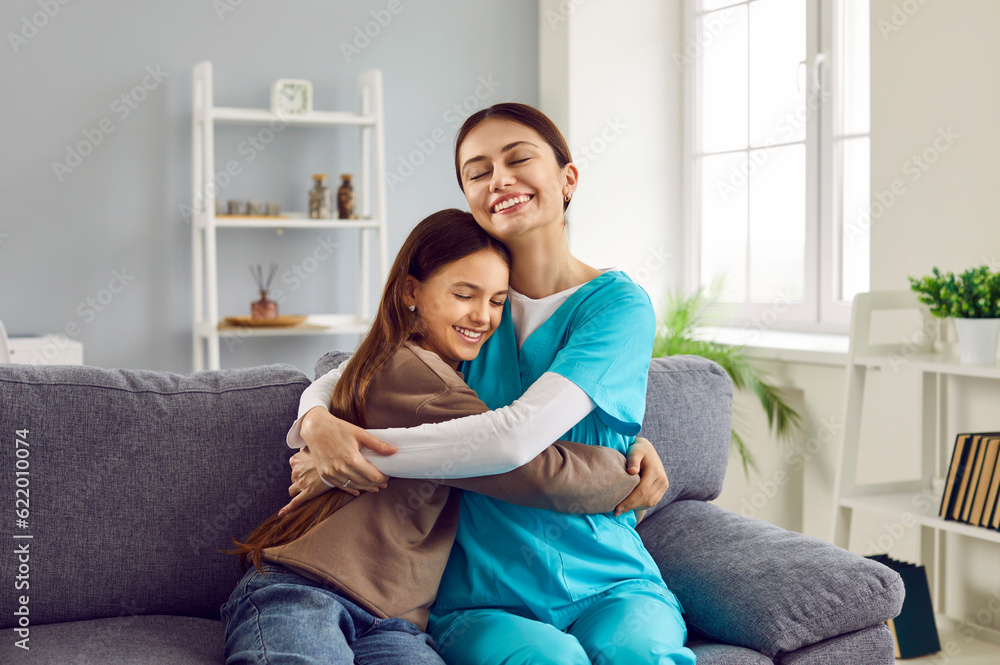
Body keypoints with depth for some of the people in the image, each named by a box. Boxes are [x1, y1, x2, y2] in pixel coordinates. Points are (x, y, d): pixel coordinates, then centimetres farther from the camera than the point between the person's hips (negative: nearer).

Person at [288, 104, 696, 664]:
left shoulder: (618, 303, -7)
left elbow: (517, 435, -21)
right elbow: (340, 379, 11)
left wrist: (366, 448, -16)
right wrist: (319, 424, -13)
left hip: (608, 584, -1)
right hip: (486, 600, 1)